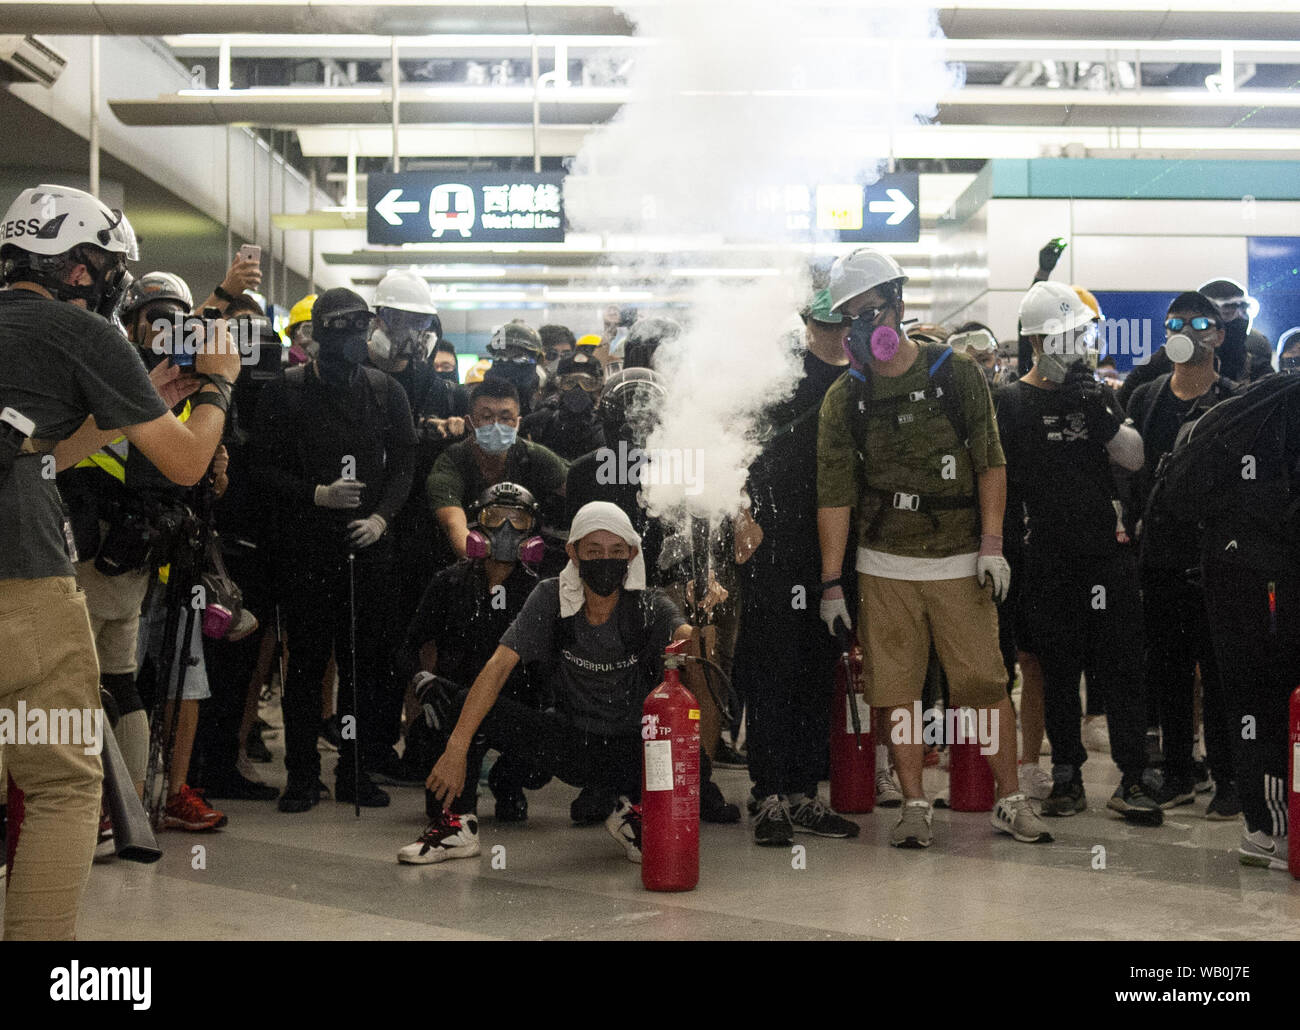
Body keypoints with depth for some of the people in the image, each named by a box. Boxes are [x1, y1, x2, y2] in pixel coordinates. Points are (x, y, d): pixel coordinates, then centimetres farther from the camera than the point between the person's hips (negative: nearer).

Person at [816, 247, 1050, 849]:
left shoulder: (956, 375, 2)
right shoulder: (843, 400, 4)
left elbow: (990, 463, 2)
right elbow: (834, 494, 1)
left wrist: (991, 545, -8)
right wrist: (831, 584, -3)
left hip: (959, 563, -1)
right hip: (884, 568, 1)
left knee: (986, 683, -1)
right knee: (897, 691, 2)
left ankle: (1010, 800, 11)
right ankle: (914, 806, 13)